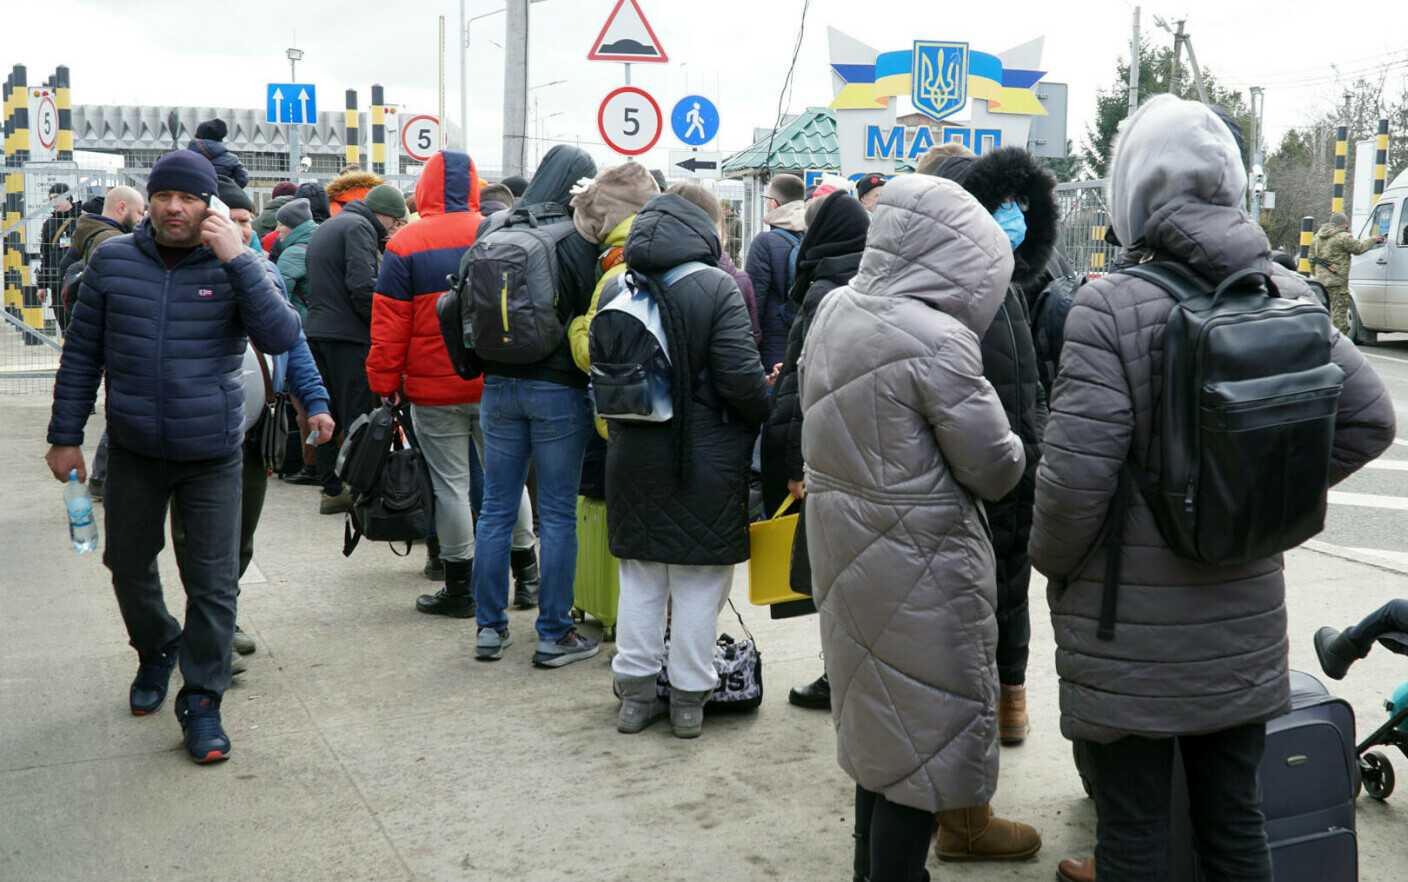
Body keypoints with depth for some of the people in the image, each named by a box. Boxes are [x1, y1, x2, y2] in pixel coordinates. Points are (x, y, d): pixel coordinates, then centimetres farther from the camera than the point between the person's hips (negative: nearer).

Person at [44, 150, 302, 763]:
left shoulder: (235, 267, -5)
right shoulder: (112, 261, 0)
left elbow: (282, 337, -19)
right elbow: (82, 354, 6)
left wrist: (237, 260, -24)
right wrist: (66, 435, 6)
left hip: (212, 455, -2)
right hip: (133, 452, 3)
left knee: (215, 580, -1)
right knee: (128, 565, 17)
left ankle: (201, 700, 15)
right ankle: (157, 650, 45)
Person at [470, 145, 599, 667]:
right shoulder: (577, 240, -9)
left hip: (499, 385, 4)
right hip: (559, 389, -4)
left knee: (496, 509, 11)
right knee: (558, 514, 4)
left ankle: (490, 628, 17)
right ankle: (554, 634, 9)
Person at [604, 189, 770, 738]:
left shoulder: (619, 290, 4)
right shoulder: (716, 287, -13)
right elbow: (742, 381, -18)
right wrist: (768, 410, -1)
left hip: (632, 460, 5)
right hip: (705, 462, -5)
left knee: (640, 578, 15)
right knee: (699, 583, 7)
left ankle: (634, 694, 22)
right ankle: (688, 699, 16)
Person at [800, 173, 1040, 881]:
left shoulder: (833, 310, 2)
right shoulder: (938, 340, -23)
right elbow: (996, 469, -15)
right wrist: (1007, 446, 5)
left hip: (843, 549, 9)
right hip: (917, 563, -9)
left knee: (879, 717, 23)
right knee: (926, 728, 5)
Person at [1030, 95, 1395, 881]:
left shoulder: (1112, 307, -18)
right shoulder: (1285, 293, 0)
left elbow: (1077, 473, -21)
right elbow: (1369, 419, 4)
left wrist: (1052, 562, -3)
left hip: (1131, 636, -5)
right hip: (1245, 622, 6)